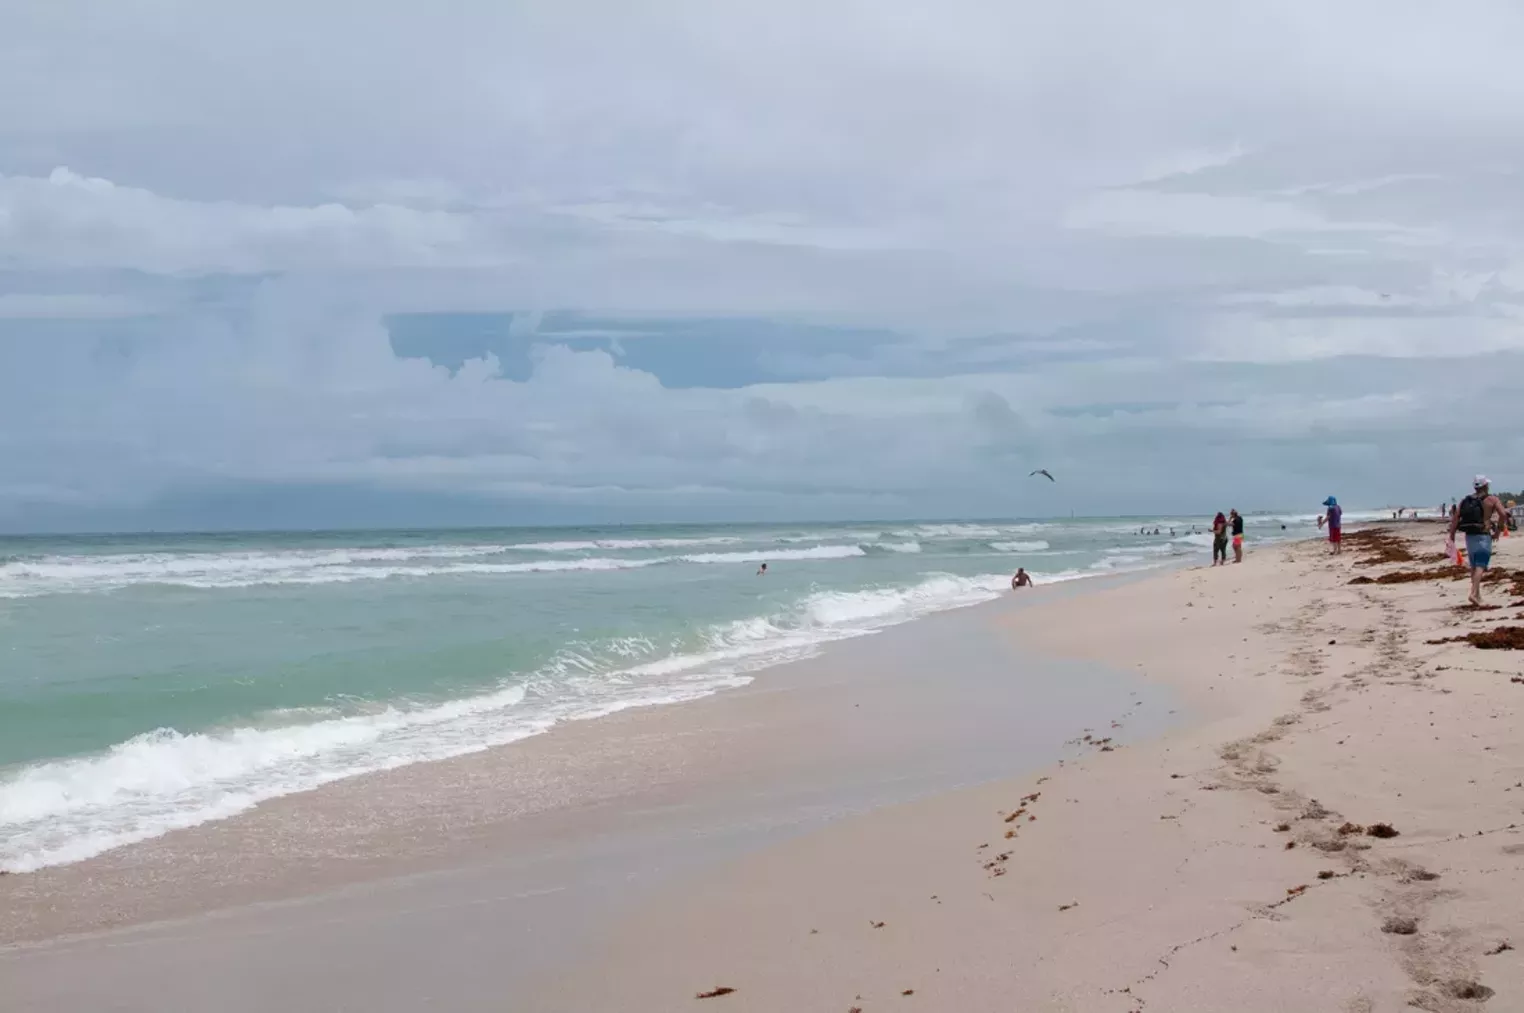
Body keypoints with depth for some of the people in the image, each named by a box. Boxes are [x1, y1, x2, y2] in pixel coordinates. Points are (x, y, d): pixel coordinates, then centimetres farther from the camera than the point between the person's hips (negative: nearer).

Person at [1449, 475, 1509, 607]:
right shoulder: (1491, 499, 0)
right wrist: (1498, 529, -2)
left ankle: (1478, 594, 25)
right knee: (1480, 567, -11)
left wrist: (1451, 537, 3)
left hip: (1469, 536, 5)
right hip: (1483, 536, -5)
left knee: (1474, 566, 17)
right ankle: (1474, 594, -26)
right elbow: (1503, 514, -16)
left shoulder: (1465, 501, 12)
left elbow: (1455, 518, 3)